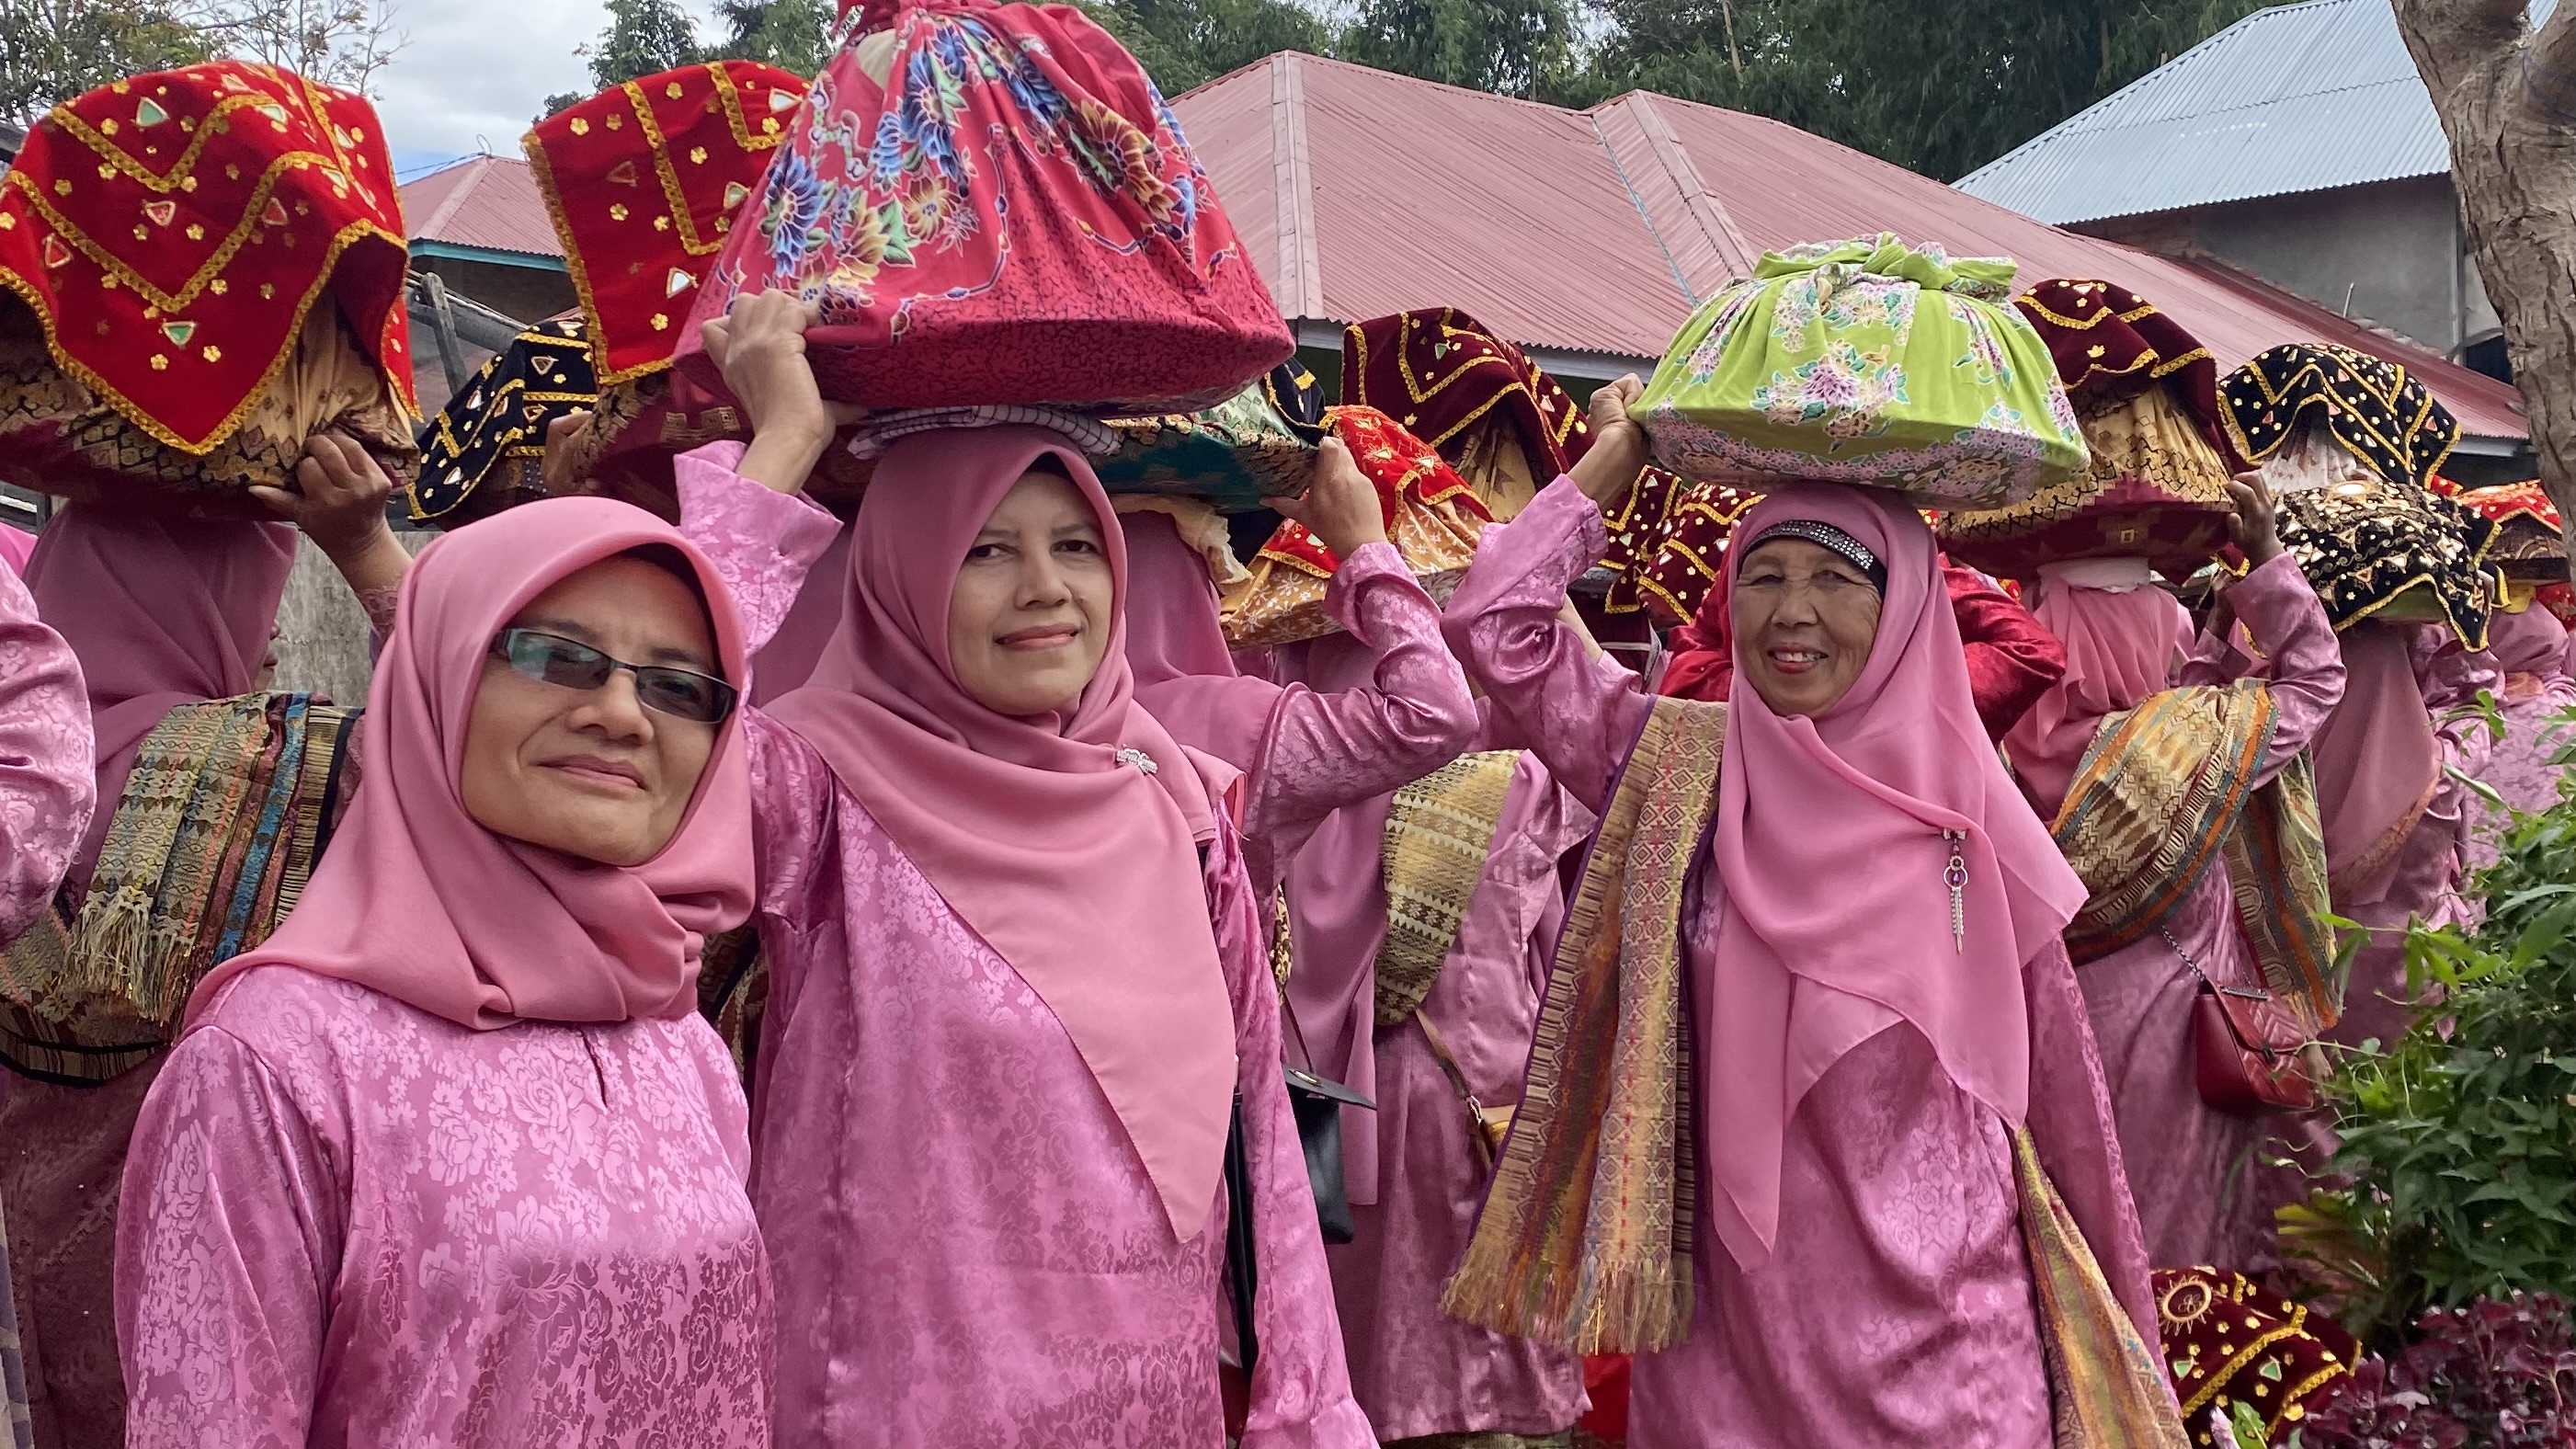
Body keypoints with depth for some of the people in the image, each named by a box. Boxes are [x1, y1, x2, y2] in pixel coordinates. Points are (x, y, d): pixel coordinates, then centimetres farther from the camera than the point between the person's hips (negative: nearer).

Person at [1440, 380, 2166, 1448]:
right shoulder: (1681, 769, 1)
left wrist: (2108, 1312, 10)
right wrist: (1616, 456, 4)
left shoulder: (1965, 811, -1)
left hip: (1937, 1311, 0)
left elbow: (2056, 1083, 5)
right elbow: (1495, 626, -4)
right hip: (1734, 1312, 1)